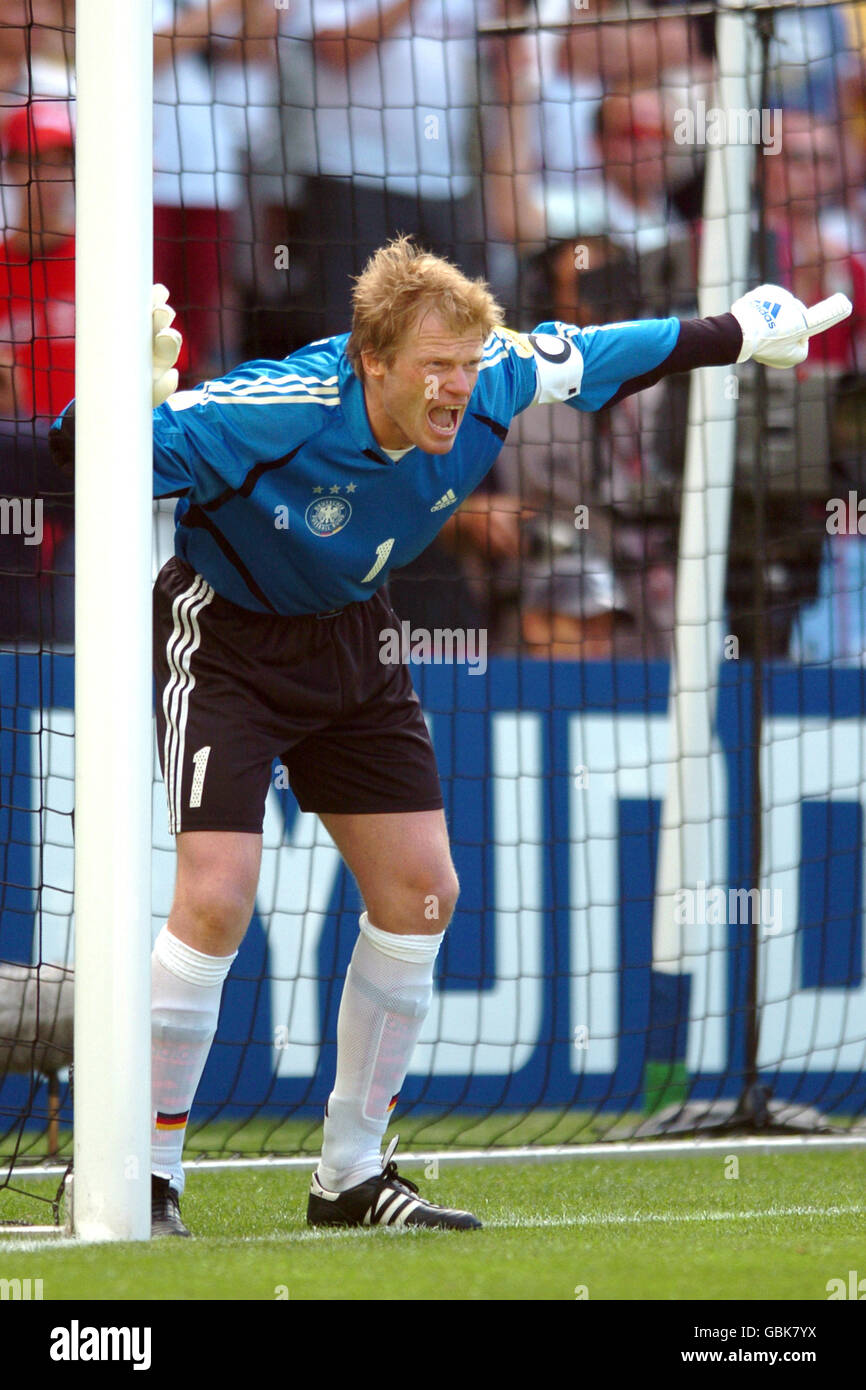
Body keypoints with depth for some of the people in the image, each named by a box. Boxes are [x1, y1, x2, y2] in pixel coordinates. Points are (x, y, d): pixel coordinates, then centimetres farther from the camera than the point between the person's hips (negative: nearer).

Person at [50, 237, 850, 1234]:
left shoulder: (490, 391, -18)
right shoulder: (273, 416, -33)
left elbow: (586, 359, 3)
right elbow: (76, 447, -32)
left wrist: (735, 334, 15)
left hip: (350, 638, 6)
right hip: (226, 637, -6)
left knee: (420, 892, 3)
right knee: (217, 897, -20)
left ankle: (351, 1176, 16)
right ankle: (146, 1178, -8)